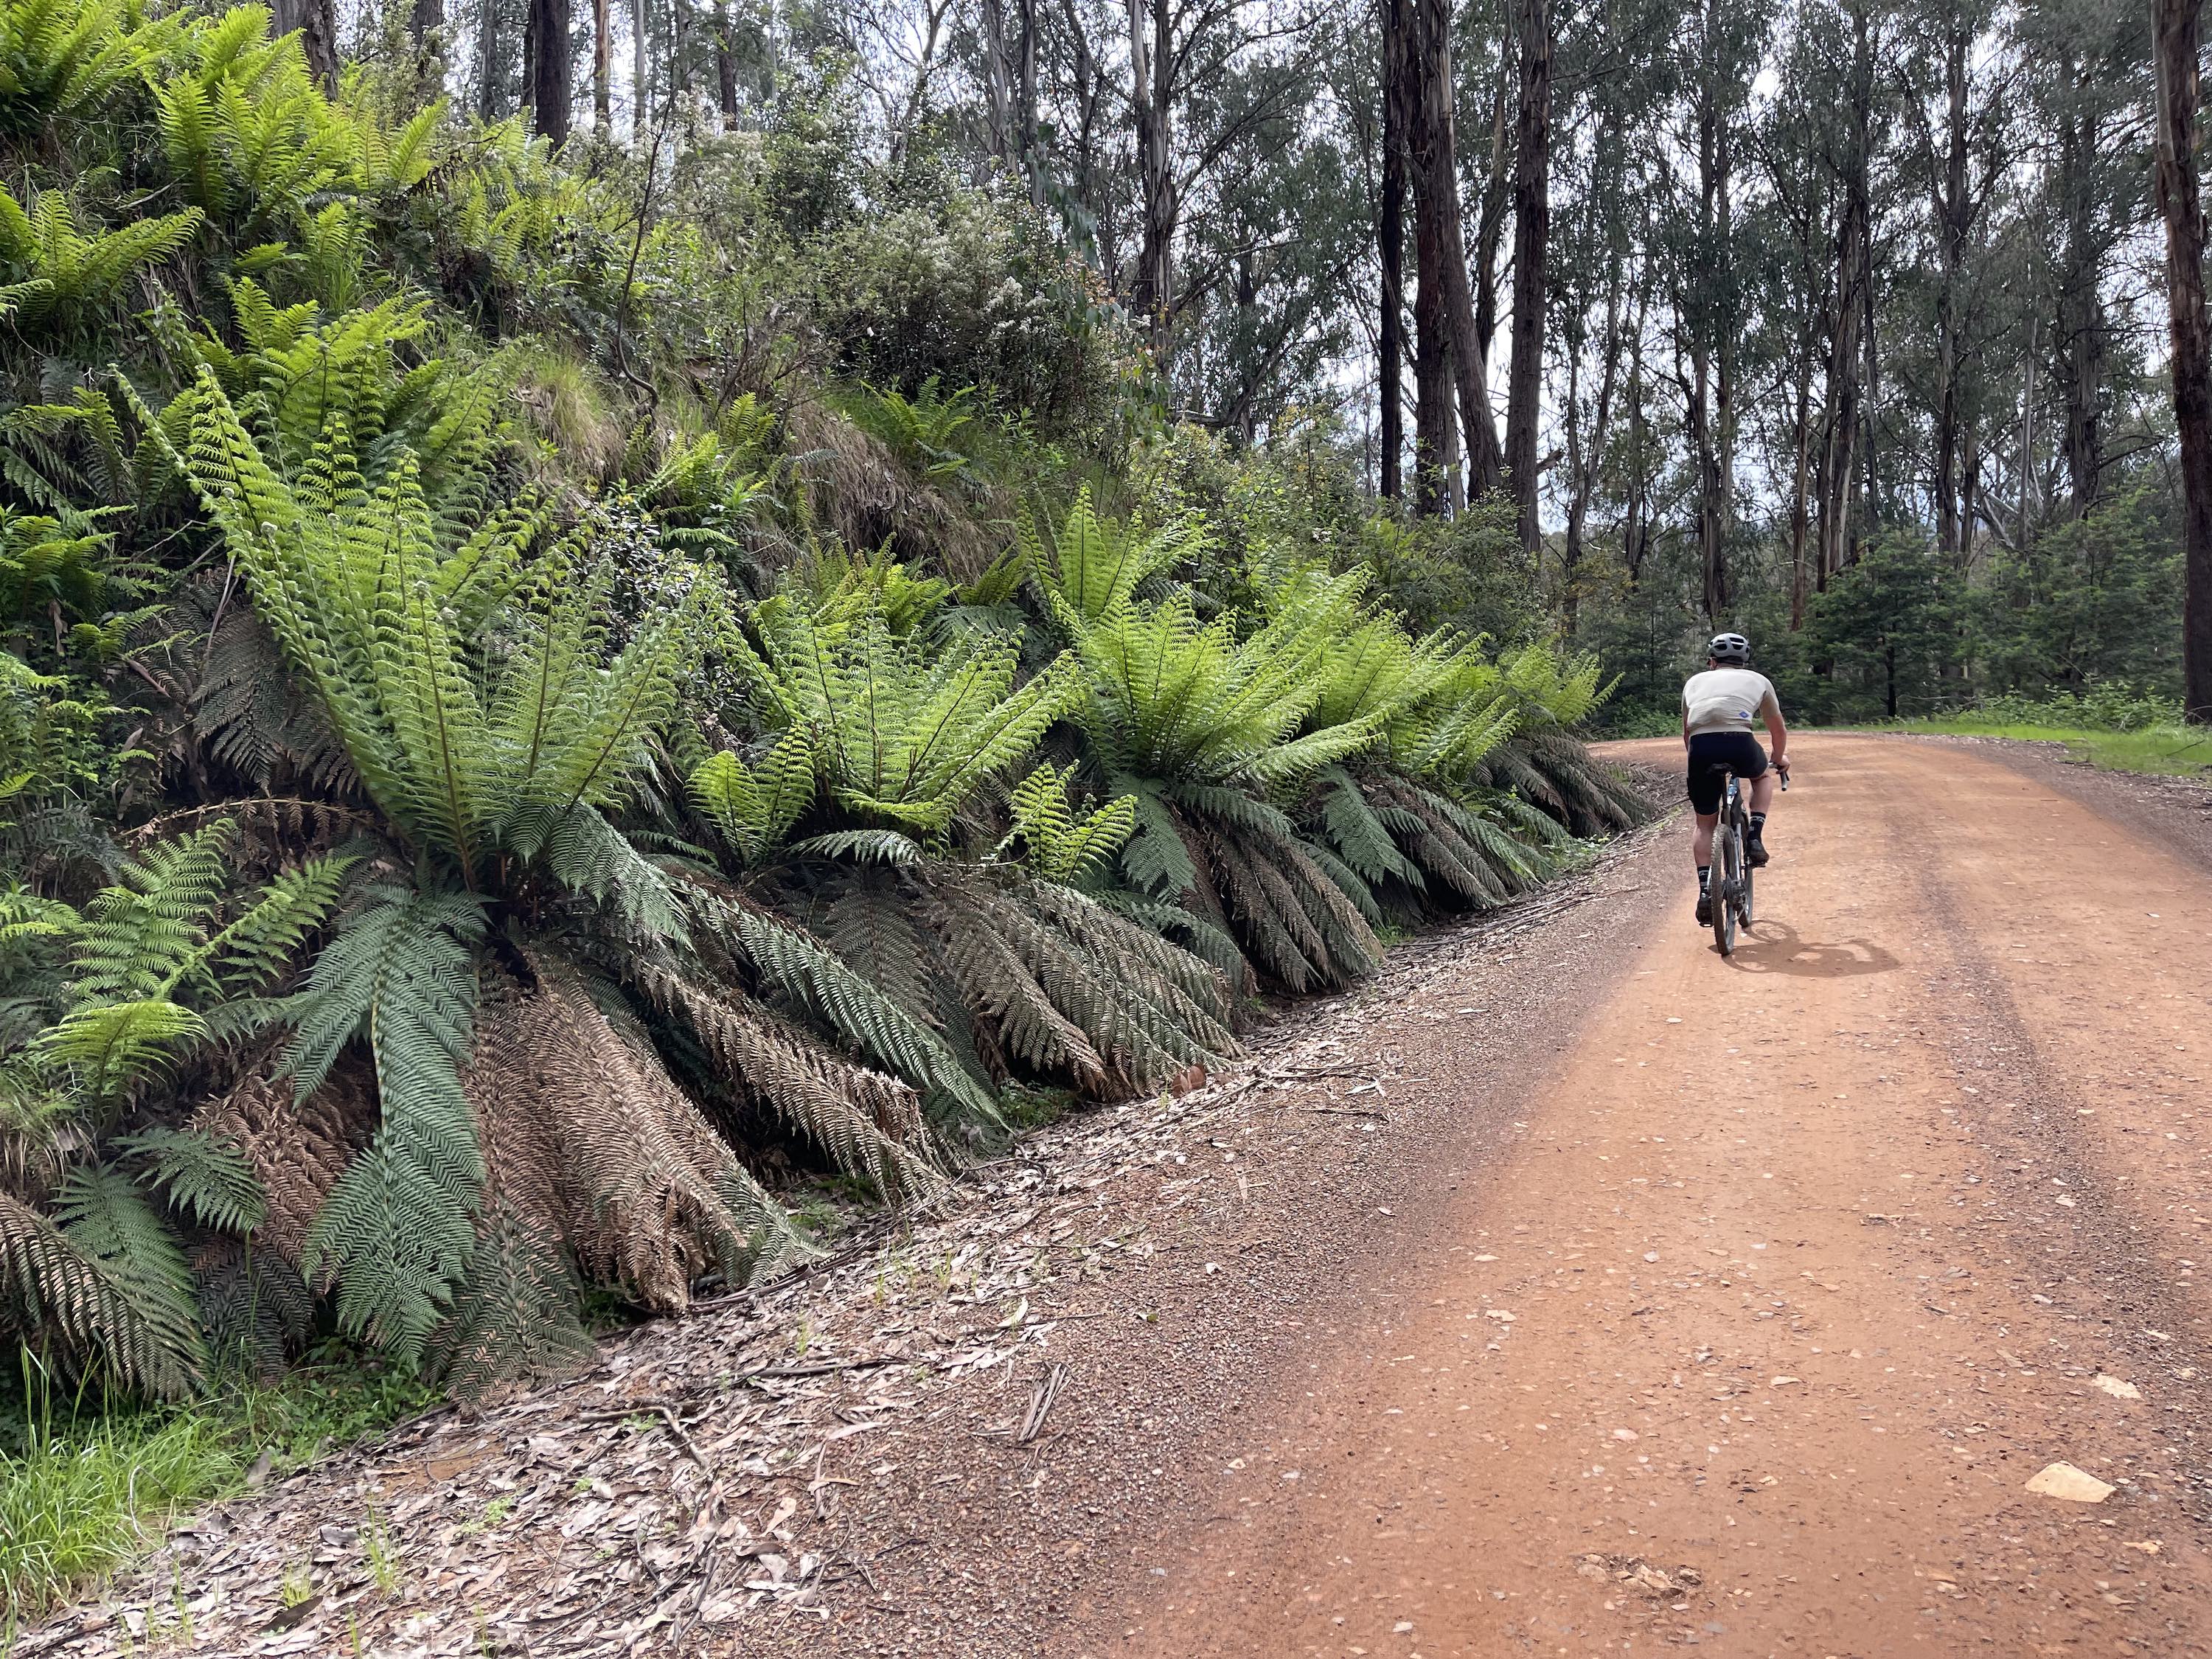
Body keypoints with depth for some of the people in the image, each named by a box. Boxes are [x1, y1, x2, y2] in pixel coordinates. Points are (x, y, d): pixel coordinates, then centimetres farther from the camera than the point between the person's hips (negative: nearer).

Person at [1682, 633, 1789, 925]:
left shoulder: (1696, 681, 30)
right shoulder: (1758, 681, 27)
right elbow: (1778, 728, 39)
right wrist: (1780, 758, 58)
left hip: (1701, 749, 1)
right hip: (1740, 743, -1)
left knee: (1704, 823, 18)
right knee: (1763, 776, 35)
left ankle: (1705, 890, 7)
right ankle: (1755, 838, 17)